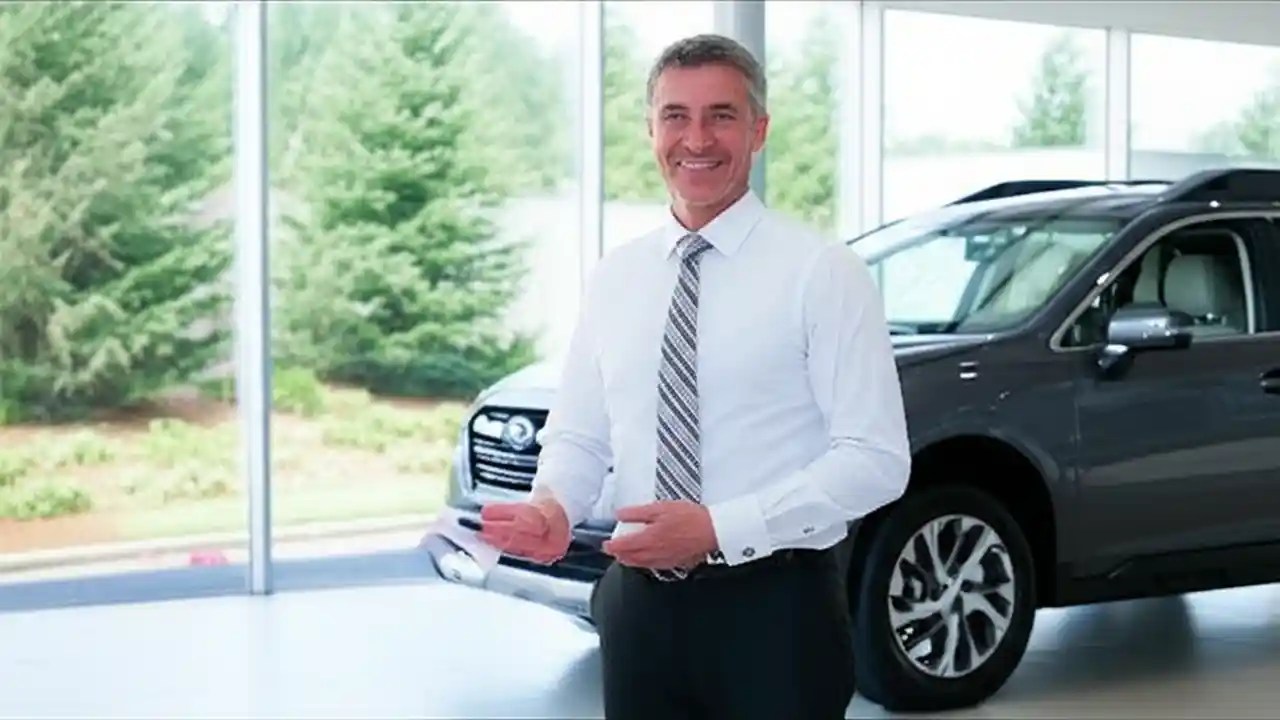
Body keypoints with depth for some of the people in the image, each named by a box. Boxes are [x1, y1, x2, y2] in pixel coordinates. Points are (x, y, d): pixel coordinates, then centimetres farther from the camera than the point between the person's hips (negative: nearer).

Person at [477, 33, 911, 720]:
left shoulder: (822, 273, -7)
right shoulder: (614, 276, 8)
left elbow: (875, 458, -12)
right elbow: (578, 437, 12)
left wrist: (720, 527, -21)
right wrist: (552, 506, -10)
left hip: (775, 608, -4)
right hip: (640, 605, 4)